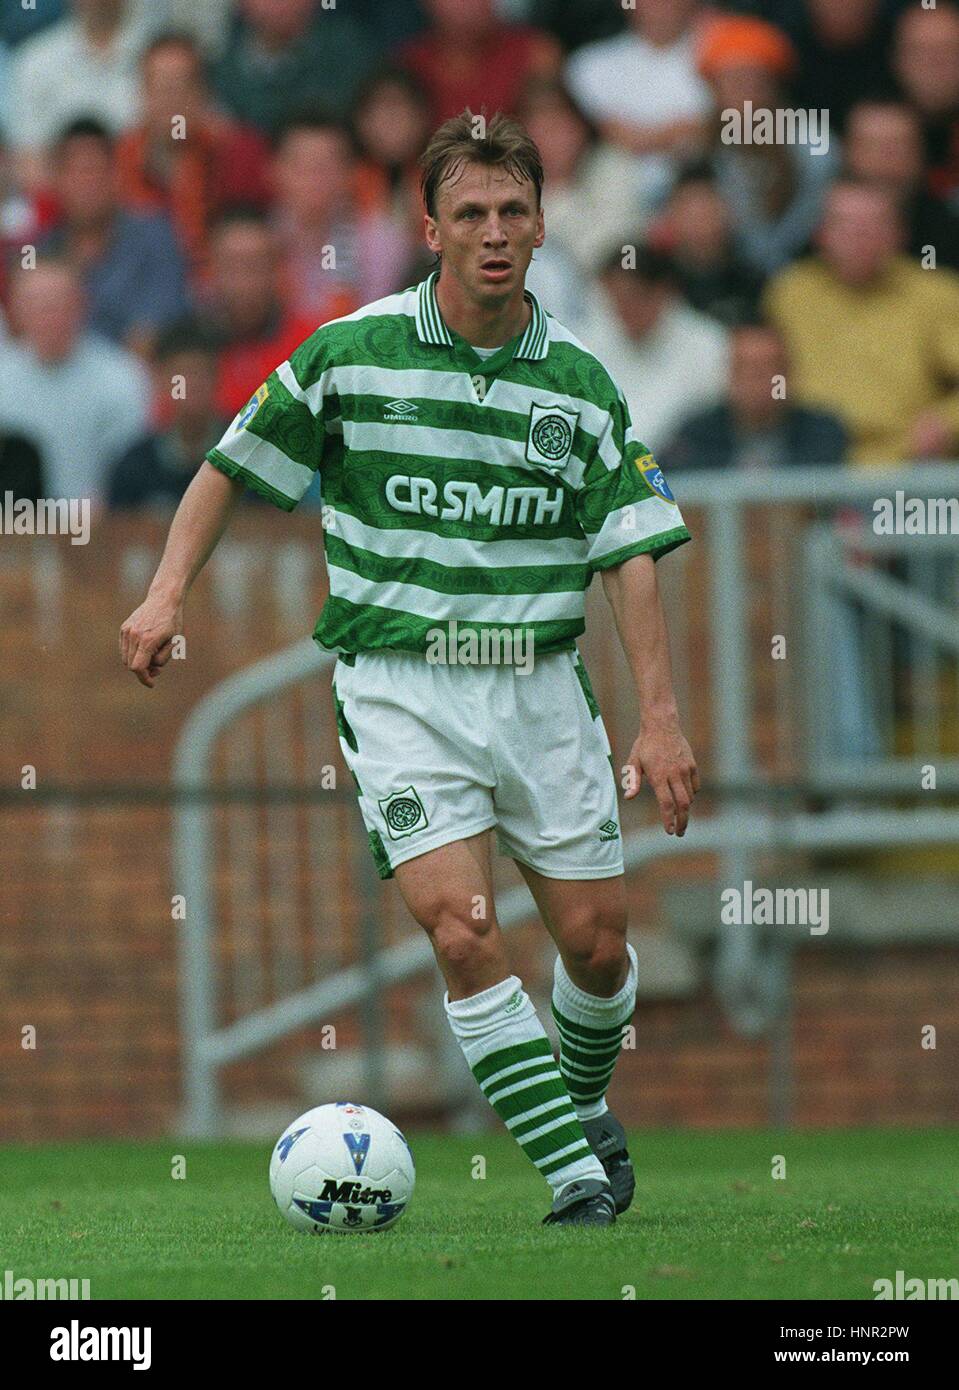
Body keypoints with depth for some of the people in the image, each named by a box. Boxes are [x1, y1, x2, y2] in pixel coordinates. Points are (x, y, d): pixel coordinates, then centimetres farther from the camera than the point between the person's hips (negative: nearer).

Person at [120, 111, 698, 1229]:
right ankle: (571, 1171, -12)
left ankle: (583, 1102, 37)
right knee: (464, 933, -17)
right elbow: (233, 467, 6)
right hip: (400, 685, -3)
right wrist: (167, 592, -6)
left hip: (540, 684, 3)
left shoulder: (579, 382, 2)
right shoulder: (352, 353, -4)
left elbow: (629, 555, 1)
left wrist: (659, 716, -7)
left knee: (596, 943, 5)